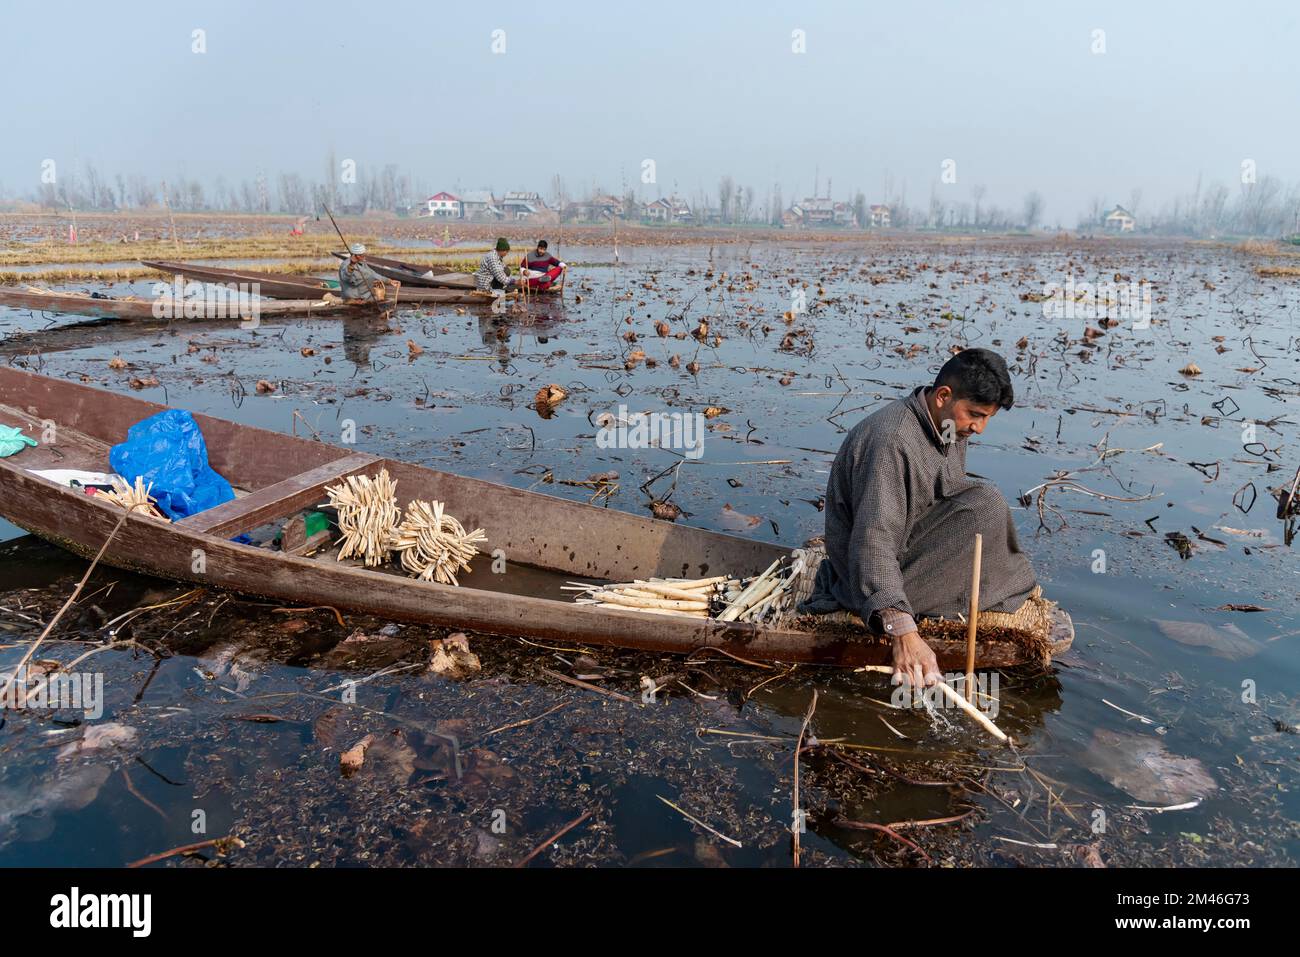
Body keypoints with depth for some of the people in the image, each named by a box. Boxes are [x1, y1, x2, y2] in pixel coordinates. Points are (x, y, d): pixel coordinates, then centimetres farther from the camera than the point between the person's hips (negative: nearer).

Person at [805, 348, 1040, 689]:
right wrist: (903, 631, -44)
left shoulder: (948, 428, 3)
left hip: (910, 540, 10)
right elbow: (873, 540, -35)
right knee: (985, 506, -18)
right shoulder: (890, 440, -28)